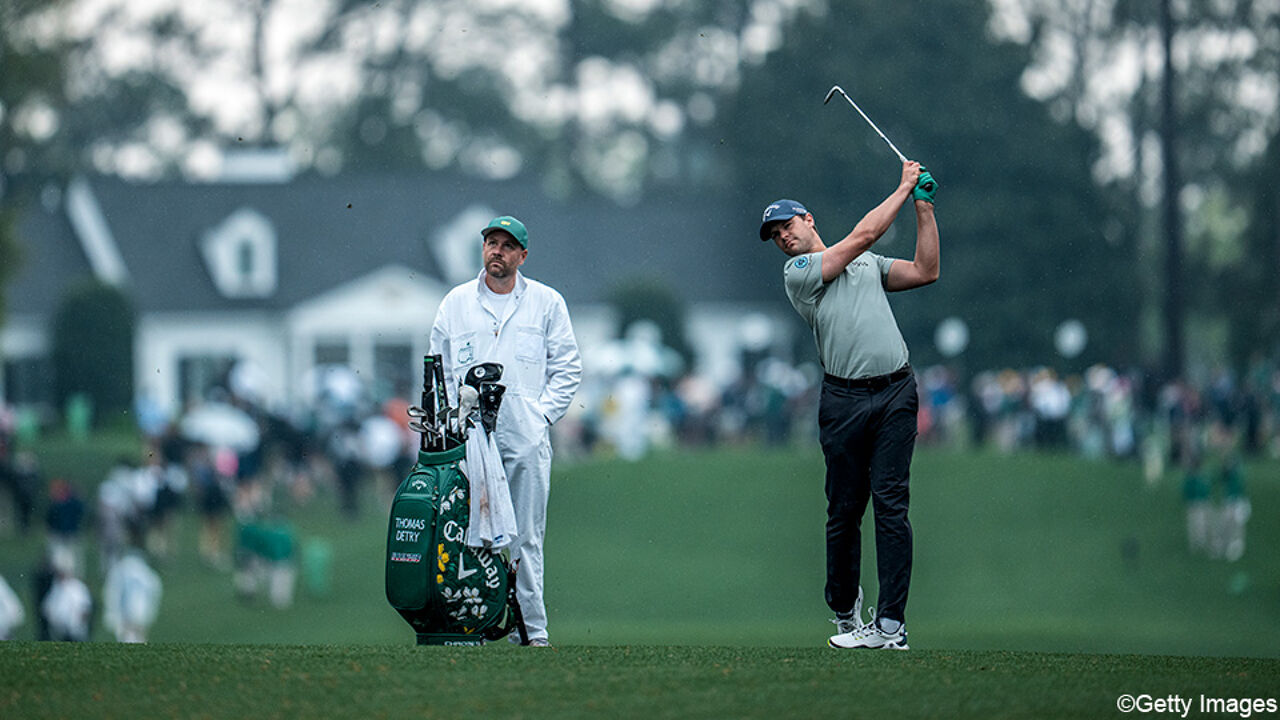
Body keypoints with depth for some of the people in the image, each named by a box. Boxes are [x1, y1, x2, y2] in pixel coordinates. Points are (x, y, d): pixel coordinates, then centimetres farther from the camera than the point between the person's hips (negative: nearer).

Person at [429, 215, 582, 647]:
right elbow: (439, 370, 15)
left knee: (526, 538, -2)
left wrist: (542, 415, -2)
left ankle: (533, 627, 0)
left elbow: (567, 369, 9)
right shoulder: (456, 303, 13)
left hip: (527, 439, -1)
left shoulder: (547, 303, 9)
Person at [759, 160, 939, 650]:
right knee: (844, 510, 1)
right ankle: (845, 610, 20)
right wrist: (905, 188, 9)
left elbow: (925, 271, 16)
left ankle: (891, 623, -12)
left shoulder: (868, 263, 23)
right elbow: (864, 234, 0)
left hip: (895, 393, 2)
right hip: (845, 399, -2)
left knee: (890, 503, -8)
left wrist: (924, 207, 12)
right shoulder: (797, 274, 5)